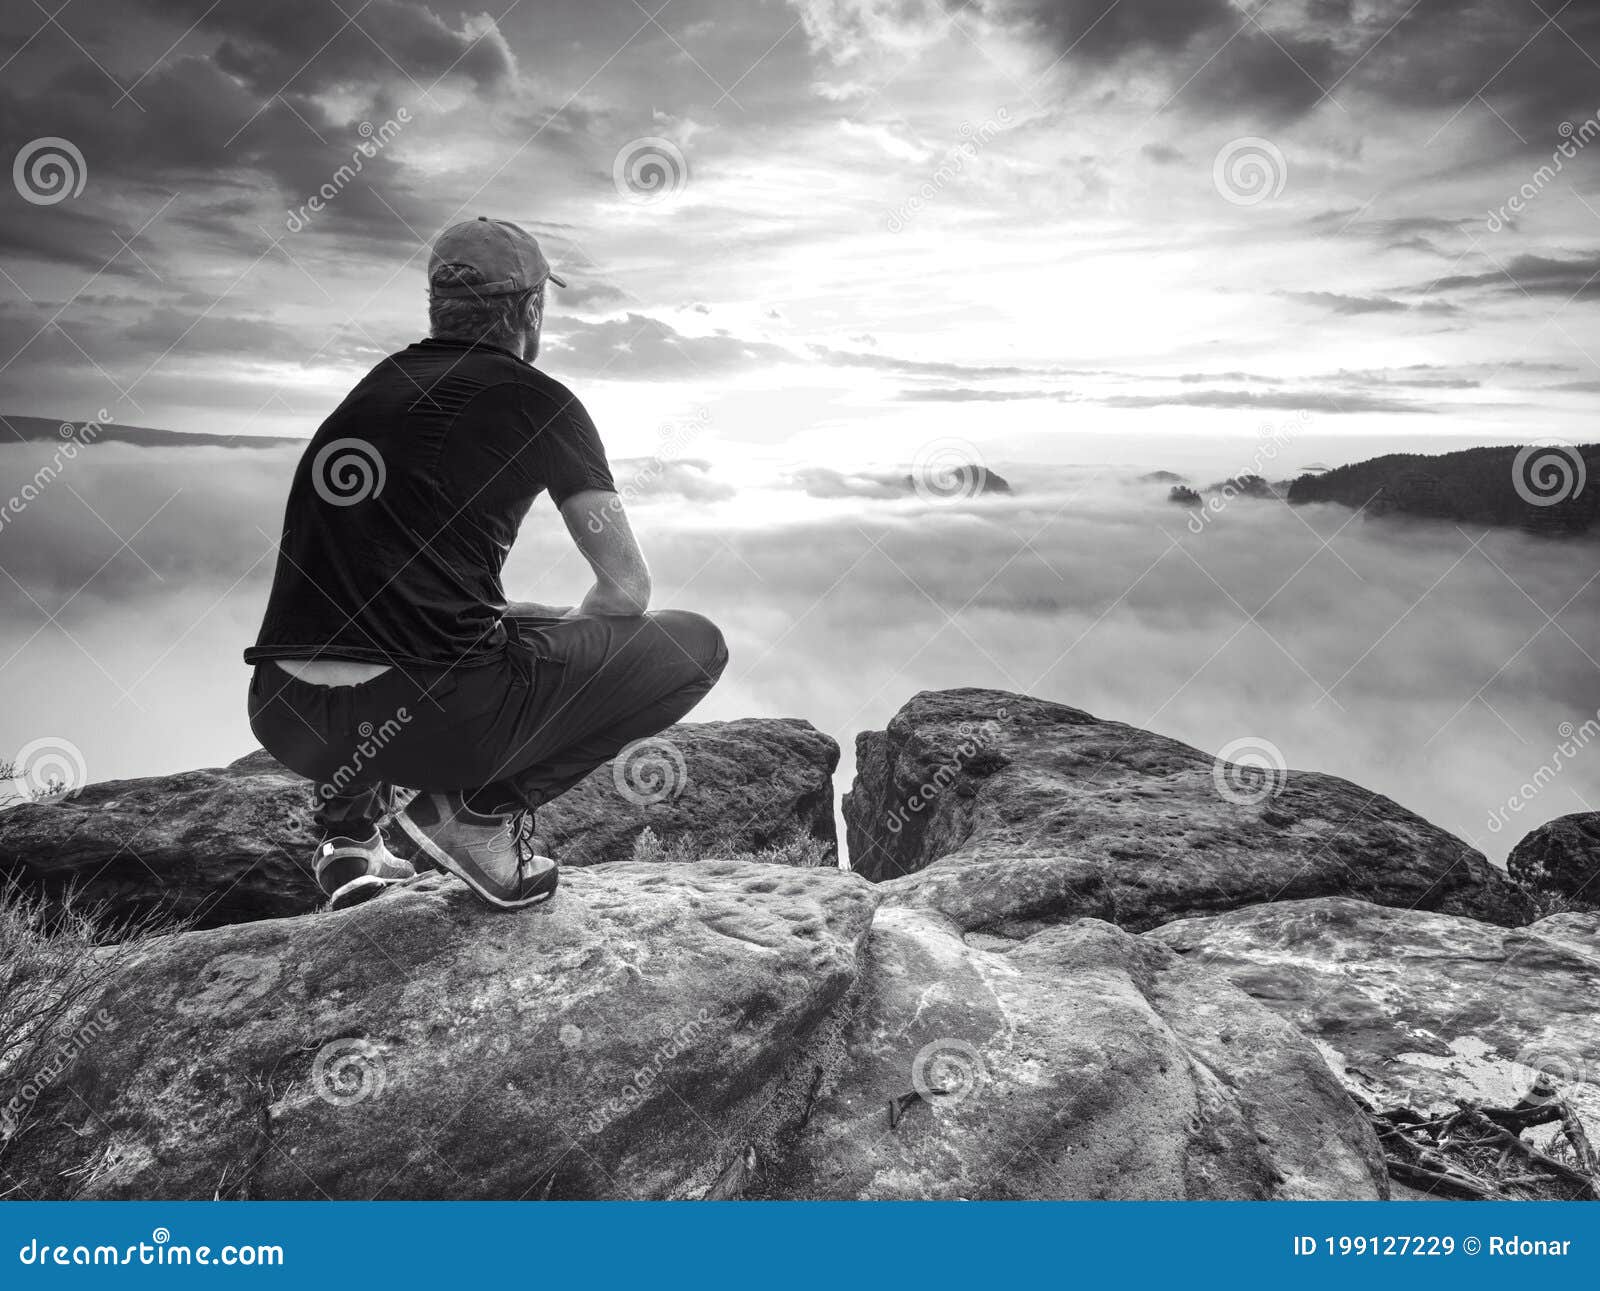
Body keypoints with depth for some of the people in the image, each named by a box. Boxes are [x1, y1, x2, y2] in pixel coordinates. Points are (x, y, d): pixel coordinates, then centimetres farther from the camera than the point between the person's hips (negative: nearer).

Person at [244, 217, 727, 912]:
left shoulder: (374, 386, 21)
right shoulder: (540, 402, 3)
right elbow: (627, 590, 6)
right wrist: (562, 631, 26)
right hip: (431, 717, -6)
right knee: (695, 646, 7)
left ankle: (350, 825, 25)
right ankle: (483, 802, 1)